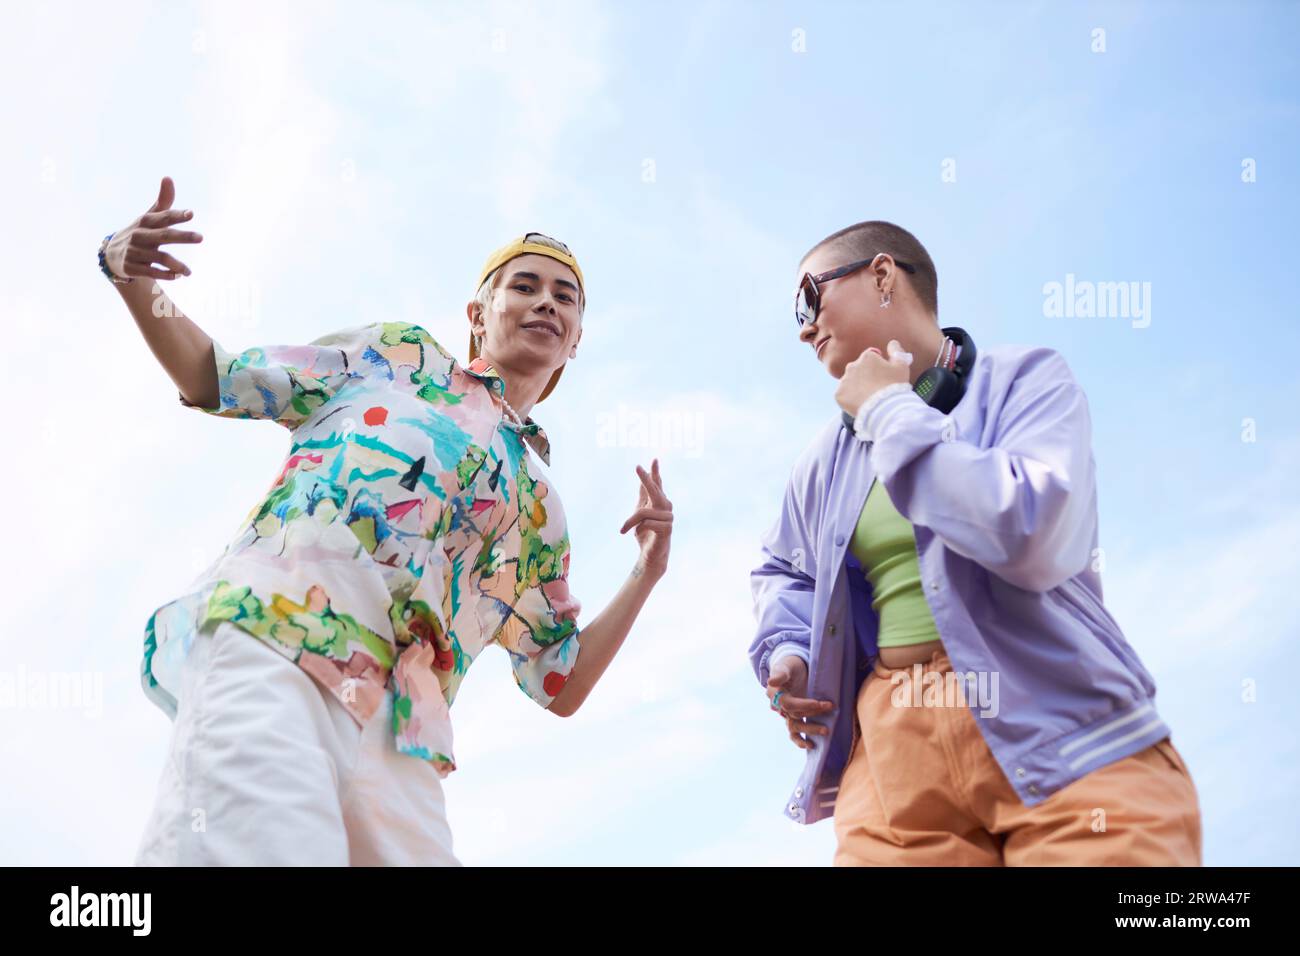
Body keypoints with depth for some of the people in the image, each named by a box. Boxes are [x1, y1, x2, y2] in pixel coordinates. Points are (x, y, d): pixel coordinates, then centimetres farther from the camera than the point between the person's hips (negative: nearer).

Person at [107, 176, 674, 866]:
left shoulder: (541, 509, 28)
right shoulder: (399, 353, 22)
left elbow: (561, 687, 26)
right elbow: (212, 380, 21)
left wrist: (646, 574, 13)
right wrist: (130, 277, 5)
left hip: (394, 741, 4)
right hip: (265, 650, -4)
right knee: (273, 850, -30)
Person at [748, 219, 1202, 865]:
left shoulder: (1025, 378, -2)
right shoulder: (829, 457, 16)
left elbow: (1035, 537, -20)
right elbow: (781, 568, 34)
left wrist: (893, 413, -10)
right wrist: (785, 651, 12)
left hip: (1063, 741, -4)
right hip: (896, 746, 5)